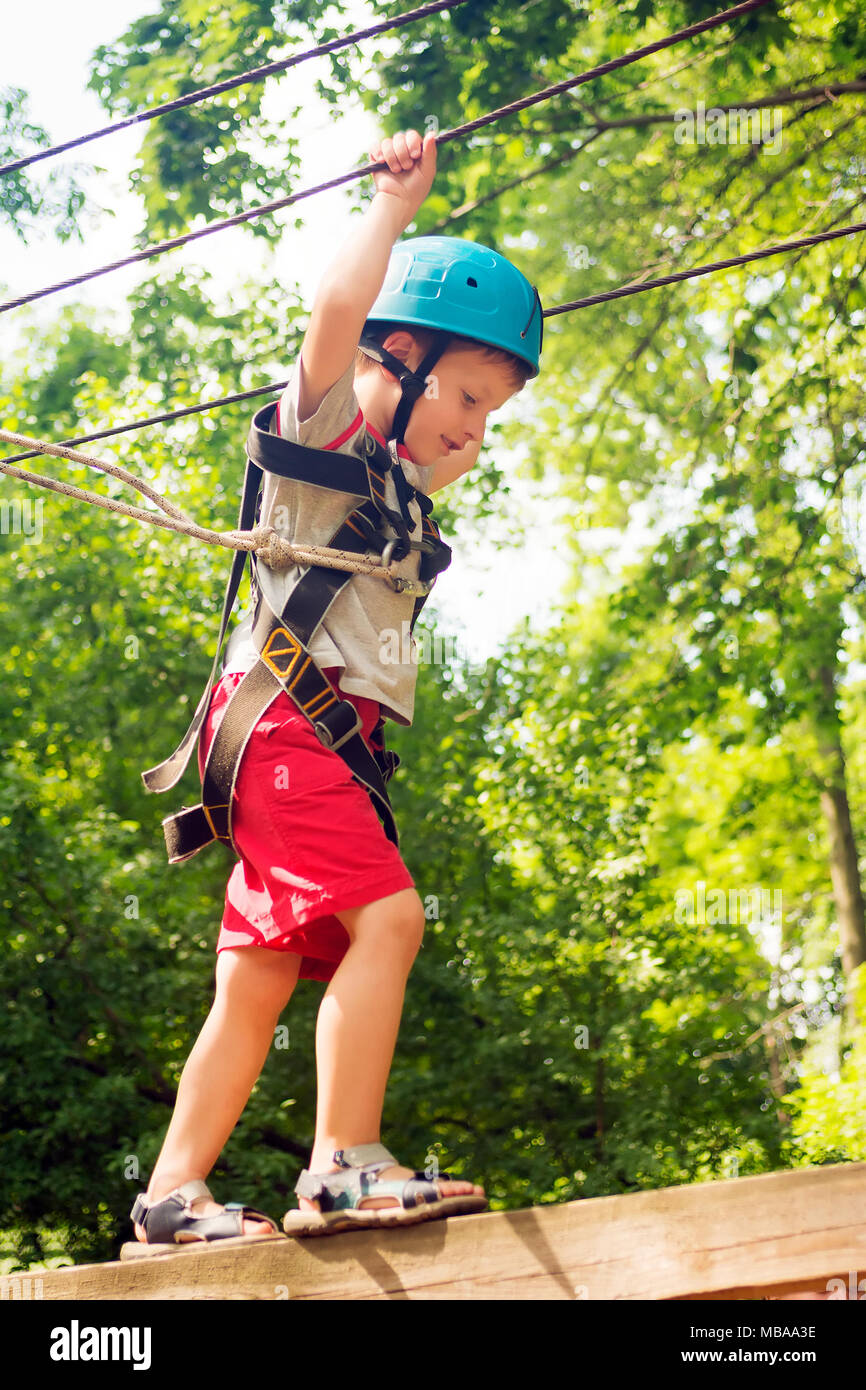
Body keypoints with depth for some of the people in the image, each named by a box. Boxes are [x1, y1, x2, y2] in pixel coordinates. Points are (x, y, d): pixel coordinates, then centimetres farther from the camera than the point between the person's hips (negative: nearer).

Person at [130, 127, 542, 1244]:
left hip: (328, 740, 10)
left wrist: (438, 476, 41)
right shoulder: (328, 417, 1)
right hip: (282, 714, -10)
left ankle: (172, 1193, 6)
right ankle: (343, 1167, -26)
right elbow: (338, 307, -19)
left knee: (260, 981, 5)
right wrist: (396, 201, -8)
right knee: (386, 914, -23)